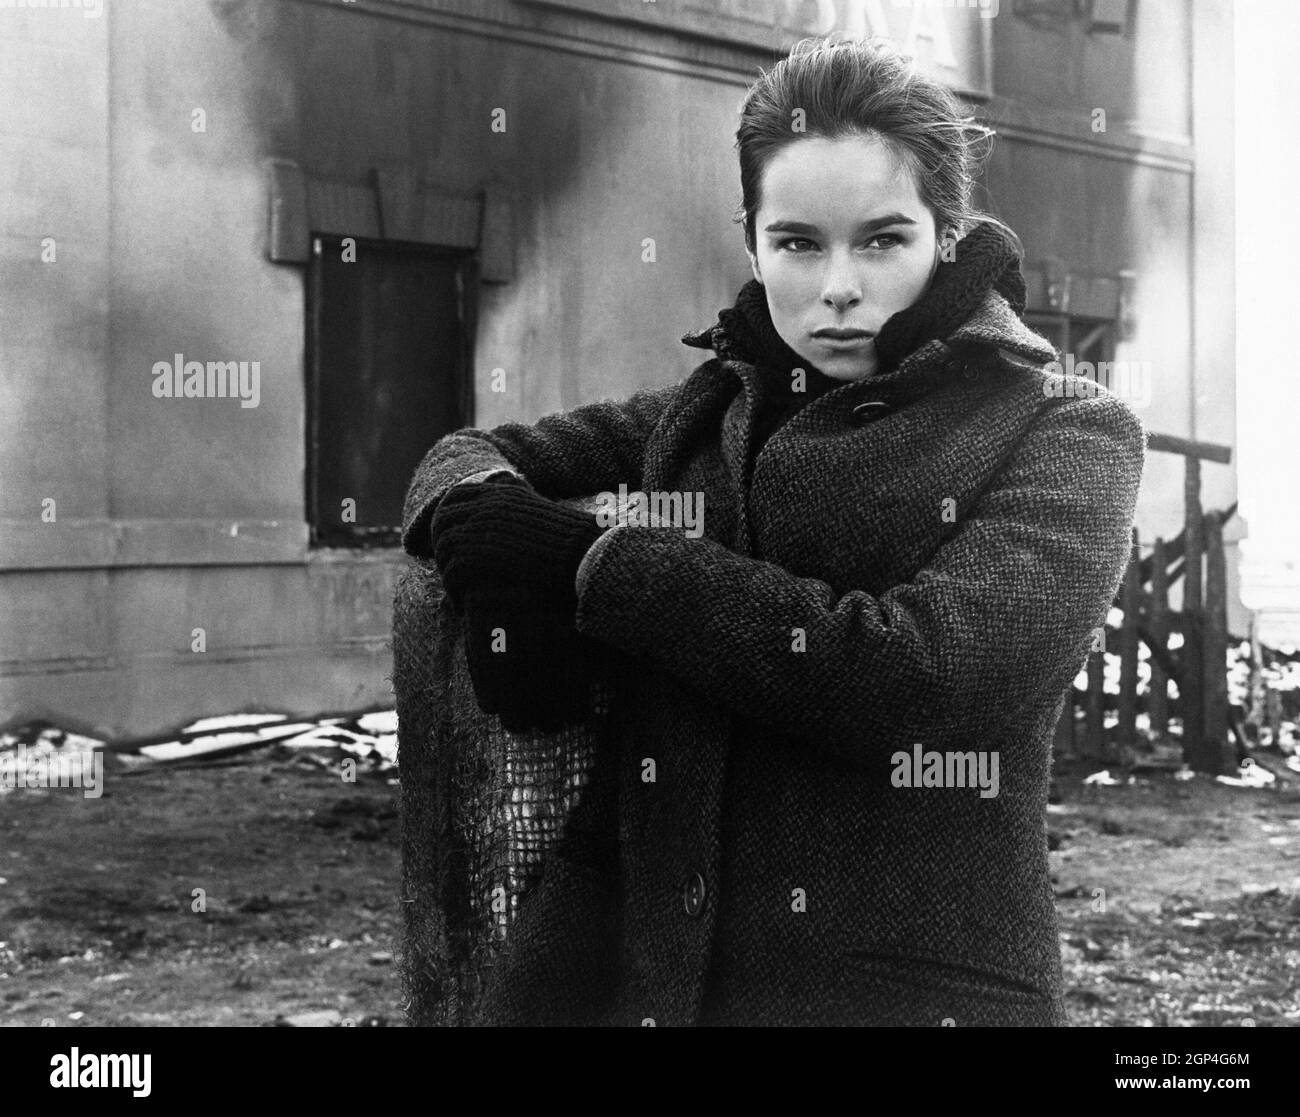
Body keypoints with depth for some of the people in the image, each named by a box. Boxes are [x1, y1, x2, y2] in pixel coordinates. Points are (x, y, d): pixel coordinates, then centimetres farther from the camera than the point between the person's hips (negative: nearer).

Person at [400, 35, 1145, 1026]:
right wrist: (486, 512, -8)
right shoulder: (707, 415, 10)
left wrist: (593, 562, -12)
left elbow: (921, 677, -17)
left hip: (909, 980, -4)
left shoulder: (1067, 440, -2)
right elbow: (469, 454, 18)